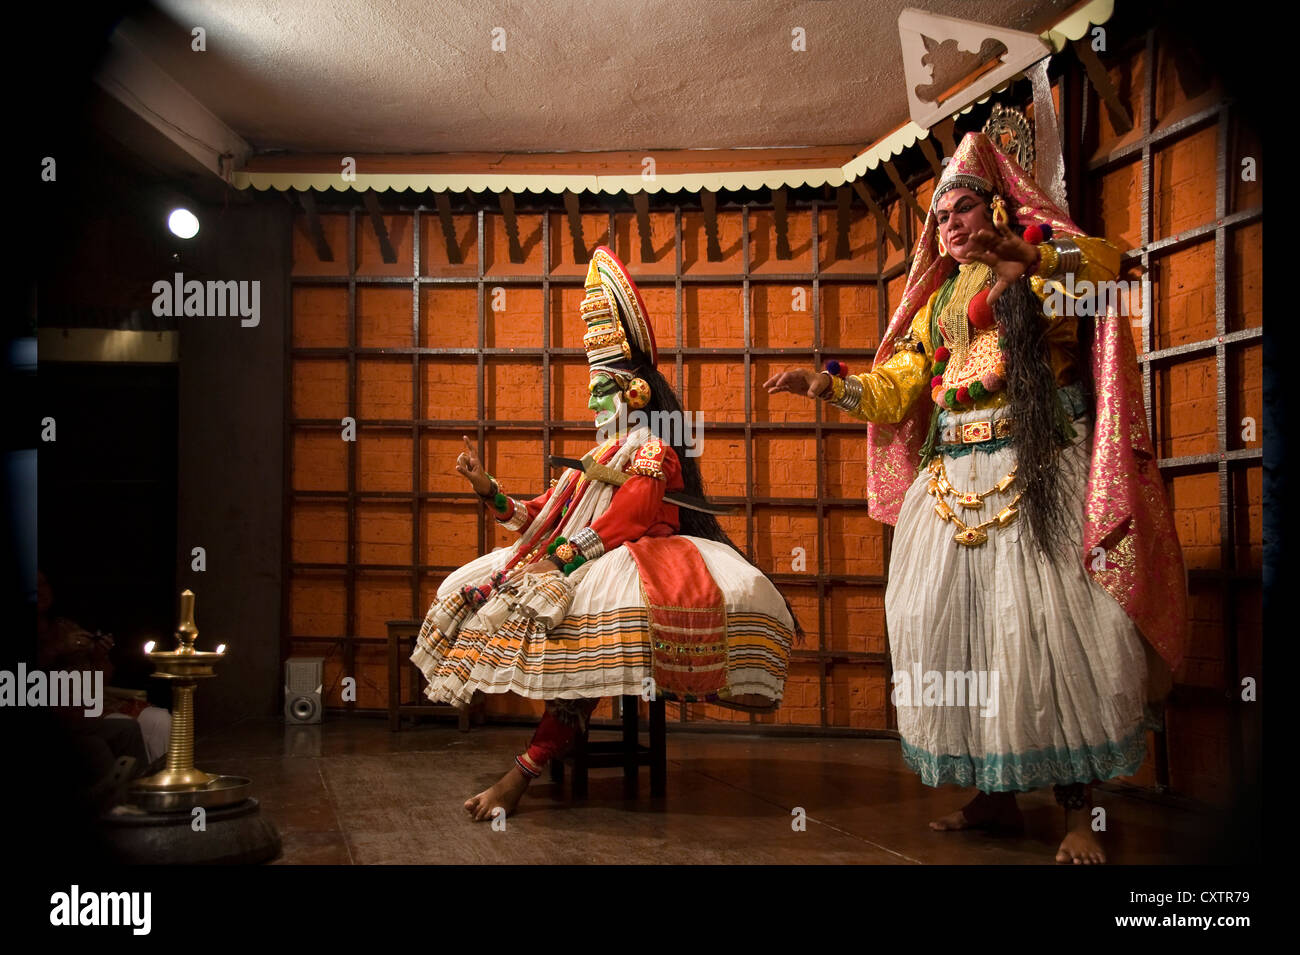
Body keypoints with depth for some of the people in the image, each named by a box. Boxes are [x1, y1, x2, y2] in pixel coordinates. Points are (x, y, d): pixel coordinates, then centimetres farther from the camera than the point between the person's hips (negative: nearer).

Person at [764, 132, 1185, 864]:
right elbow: (896, 386, 17)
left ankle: (1079, 811, -4)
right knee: (955, 634, 3)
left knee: (1049, 627, -11)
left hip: (1037, 475, -6)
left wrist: (1028, 258, -31)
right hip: (952, 486, 6)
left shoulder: (1046, 268, 7)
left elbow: (1104, 263, -15)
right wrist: (829, 385, 4)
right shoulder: (937, 303, 22)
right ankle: (995, 795, 15)